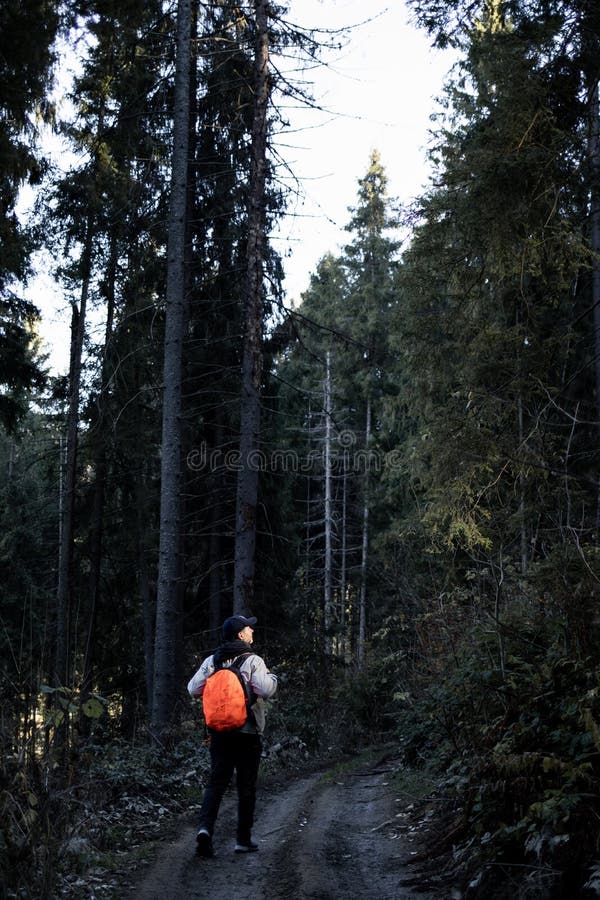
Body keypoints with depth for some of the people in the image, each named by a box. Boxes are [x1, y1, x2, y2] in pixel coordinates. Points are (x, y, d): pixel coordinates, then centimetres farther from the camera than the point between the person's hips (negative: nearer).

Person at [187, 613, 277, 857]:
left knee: (216, 783, 7)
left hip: (219, 732, 4)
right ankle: (243, 839, 13)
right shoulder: (253, 661, -10)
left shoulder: (211, 661, 4)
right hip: (247, 733, -4)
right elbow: (265, 690, -19)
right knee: (246, 787, 7)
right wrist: (272, 677, 2)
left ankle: (205, 827, -13)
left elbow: (193, 688, 0)